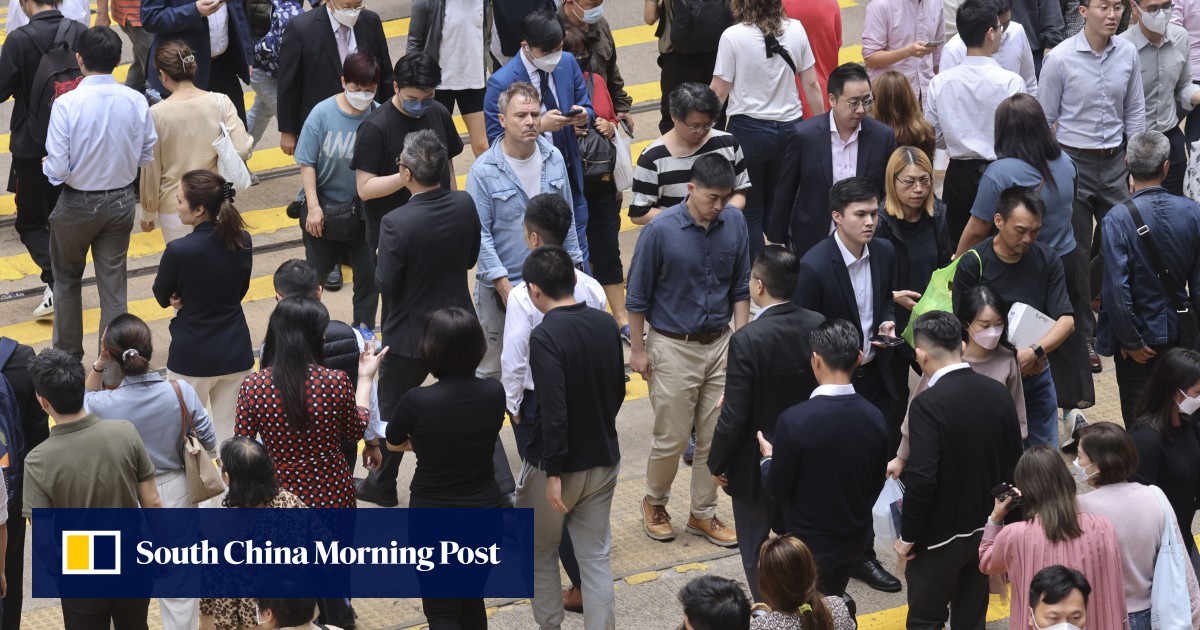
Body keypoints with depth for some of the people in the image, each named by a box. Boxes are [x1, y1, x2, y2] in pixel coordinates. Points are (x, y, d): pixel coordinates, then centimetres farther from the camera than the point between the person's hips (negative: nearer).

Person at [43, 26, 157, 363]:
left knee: (67, 281, 20)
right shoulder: (137, 102, -13)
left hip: (78, 205, -2)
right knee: (113, 285, 13)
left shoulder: (67, 104, -23)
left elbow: (57, 170, -22)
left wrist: (47, 166, 0)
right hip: (121, 202, 2)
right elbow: (146, 157, -2)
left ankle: (68, 354, 32)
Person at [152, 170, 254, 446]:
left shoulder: (179, 251, -21)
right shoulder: (242, 242, -6)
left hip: (193, 358, -4)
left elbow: (162, 298, -4)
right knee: (230, 435, 10)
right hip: (236, 352, 4)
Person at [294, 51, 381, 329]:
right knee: (316, 271, 18)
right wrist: (313, 207, -12)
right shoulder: (323, 114, -15)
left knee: (369, 273, 7)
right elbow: (307, 163, -10)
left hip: (364, 211, 0)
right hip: (323, 209, 0)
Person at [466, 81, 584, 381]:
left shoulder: (554, 159, -1)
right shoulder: (484, 171, -15)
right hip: (500, 286, -4)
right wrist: (504, 286, -15)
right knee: (493, 367, 6)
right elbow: (480, 234, -13)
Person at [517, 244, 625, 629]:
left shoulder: (545, 337, -22)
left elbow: (554, 412, -26)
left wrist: (553, 472, -19)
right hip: (603, 461, 5)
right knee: (596, 557, 11)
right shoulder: (605, 324, -2)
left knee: (540, 554, 16)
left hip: (555, 466, -5)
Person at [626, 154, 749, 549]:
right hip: (673, 346, -4)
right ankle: (655, 503, 27)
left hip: (719, 343, 4)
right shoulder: (661, 230, -18)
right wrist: (637, 350, -5)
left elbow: (741, 287, 6)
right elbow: (637, 295, -8)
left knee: (715, 436, 9)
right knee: (672, 438, 2)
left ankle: (703, 513, 24)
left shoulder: (735, 223, -5)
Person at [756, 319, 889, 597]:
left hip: (810, 545, -5)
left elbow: (777, 489, -14)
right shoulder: (874, 418, -9)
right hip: (855, 542, 5)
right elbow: (876, 485, 3)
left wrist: (768, 457, 6)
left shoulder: (795, 420, -24)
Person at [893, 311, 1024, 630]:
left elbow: (922, 479, -26)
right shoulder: (999, 392, -3)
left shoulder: (927, 404, -23)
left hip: (940, 535, -6)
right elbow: (1013, 460, 7)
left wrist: (908, 536, -13)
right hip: (987, 530, 6)